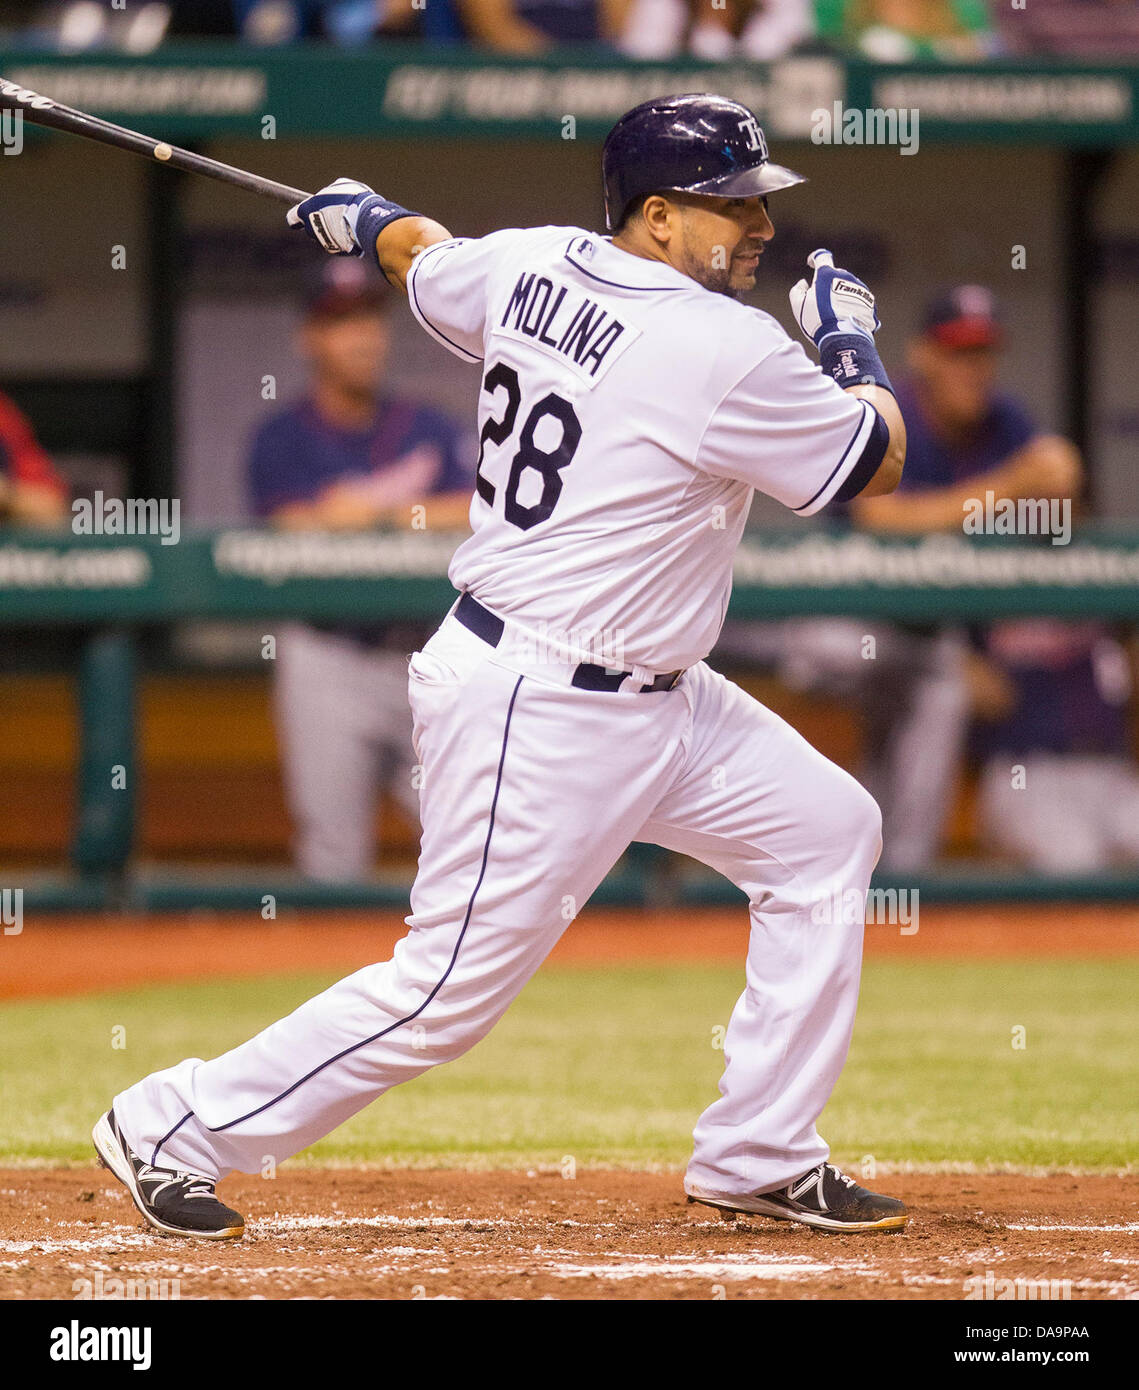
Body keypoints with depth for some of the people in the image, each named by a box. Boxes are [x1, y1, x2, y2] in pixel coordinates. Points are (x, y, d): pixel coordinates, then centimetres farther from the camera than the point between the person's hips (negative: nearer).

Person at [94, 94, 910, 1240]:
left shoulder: (534, 266, 1)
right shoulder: (728, 355, -22)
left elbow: (421, 256, 23)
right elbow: (876, 461, -8)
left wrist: (364, 217, 45)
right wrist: (851, 340, 11)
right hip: (540, 716, -10)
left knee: (828, 832, 14)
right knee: (449, 989, -5)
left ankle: (759, 1158, 18)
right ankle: (174, 1128, 9)